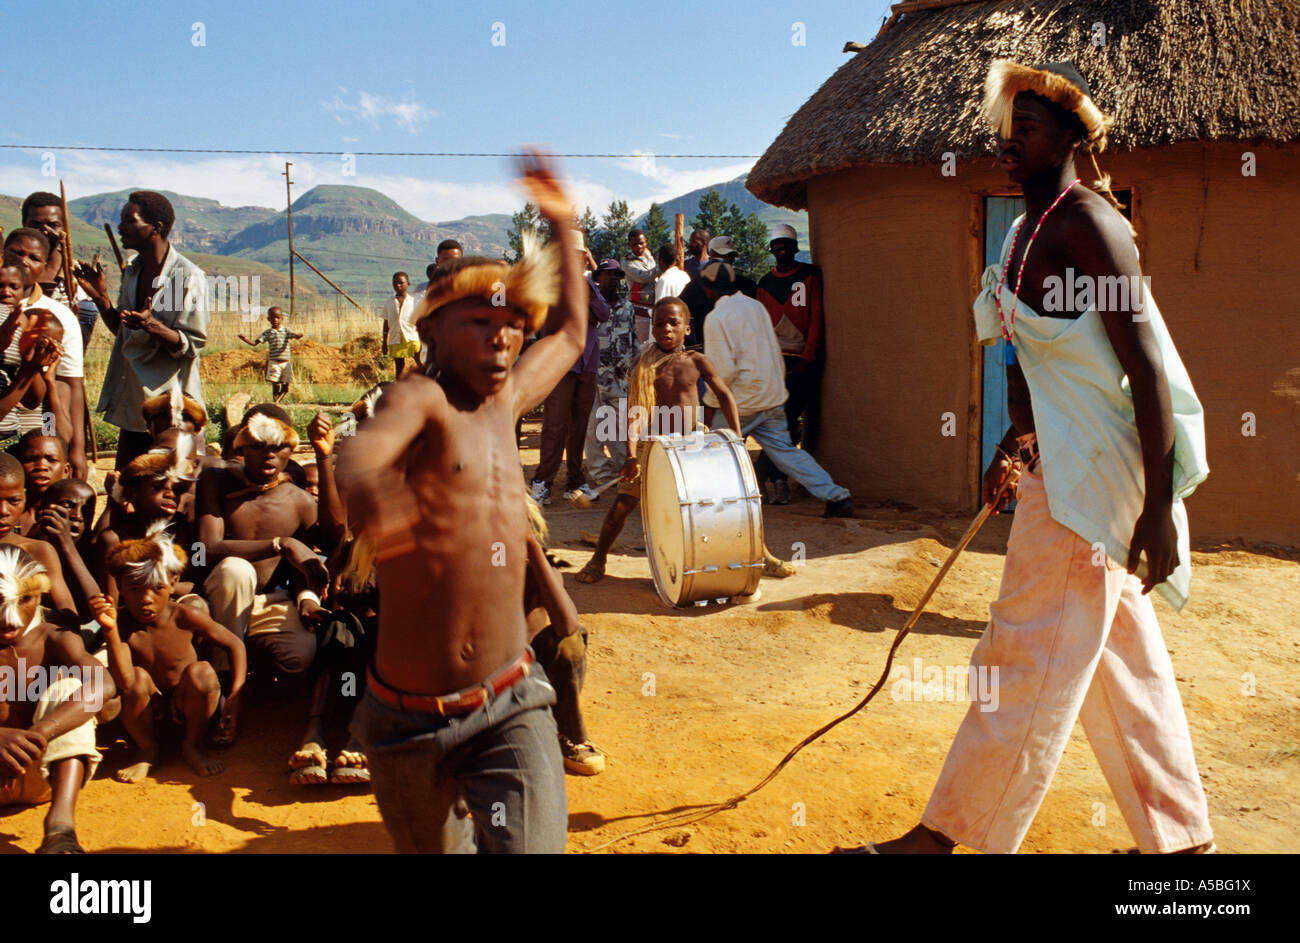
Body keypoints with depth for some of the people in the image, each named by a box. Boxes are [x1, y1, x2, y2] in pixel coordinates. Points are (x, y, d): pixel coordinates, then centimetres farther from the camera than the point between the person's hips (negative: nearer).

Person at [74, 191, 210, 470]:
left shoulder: (189, 276, -14)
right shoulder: (132, 273, 11)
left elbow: (191, 345, -15)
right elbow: (123, 332, 19)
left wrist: (153, 326, -32)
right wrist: (100, 298, 4)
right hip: (133, 405, 8)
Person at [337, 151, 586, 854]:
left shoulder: (504, 402, 10)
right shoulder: (420, 399, -9)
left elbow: (571, 334, 27)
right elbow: (365, 445, -33)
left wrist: (563, 227, 28)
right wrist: (364, 484, -53)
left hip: (510, 707, 4)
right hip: (407, 719, -3)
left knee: (531, 845, -19)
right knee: (432, 849, 21)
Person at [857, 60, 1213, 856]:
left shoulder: (1085, 224, -17)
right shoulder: (1026, 230, 11)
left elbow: (1148, 372, -21)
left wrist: (1158, 511, -22)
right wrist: (1016, 446, 16)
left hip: (1094, 474, -10)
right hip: (1055, 465, 10)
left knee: (1028, 664, 1)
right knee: (1122, 660, 17)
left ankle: (943, 837, 13)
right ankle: (1183, 834, 31)